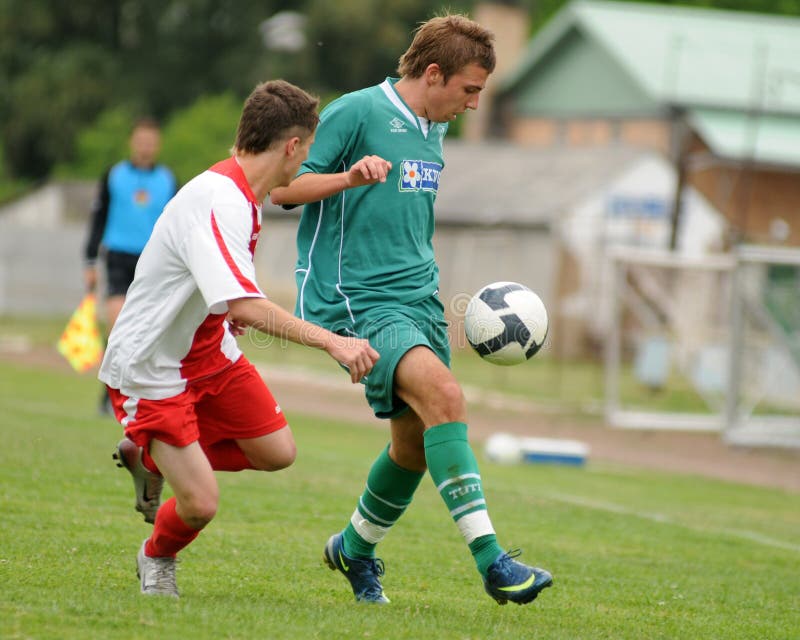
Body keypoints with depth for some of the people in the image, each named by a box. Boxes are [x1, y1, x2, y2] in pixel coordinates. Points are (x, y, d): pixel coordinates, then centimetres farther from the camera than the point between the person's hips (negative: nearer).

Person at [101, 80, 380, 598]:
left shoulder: (242, 195, 1)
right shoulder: (218, 203, -30)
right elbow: (244, 305, -40)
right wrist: (330, 341, -42)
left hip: (207, 349, 9)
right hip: (149, 366, -9)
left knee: (277, 452, 8)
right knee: (201, 505, -13)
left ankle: (153, 457, 25)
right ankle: (157, 560, 22)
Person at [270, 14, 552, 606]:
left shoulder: (434, 129, 15)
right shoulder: (356, 112, -10)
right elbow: (282, 187, -12)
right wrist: (349, 177, -27)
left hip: (418, 298, 8)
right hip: (355, 301, -8)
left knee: (417, 444, 8)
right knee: (443, 395, -27)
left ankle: (355, 548, 34)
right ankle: (491, 561, -30)